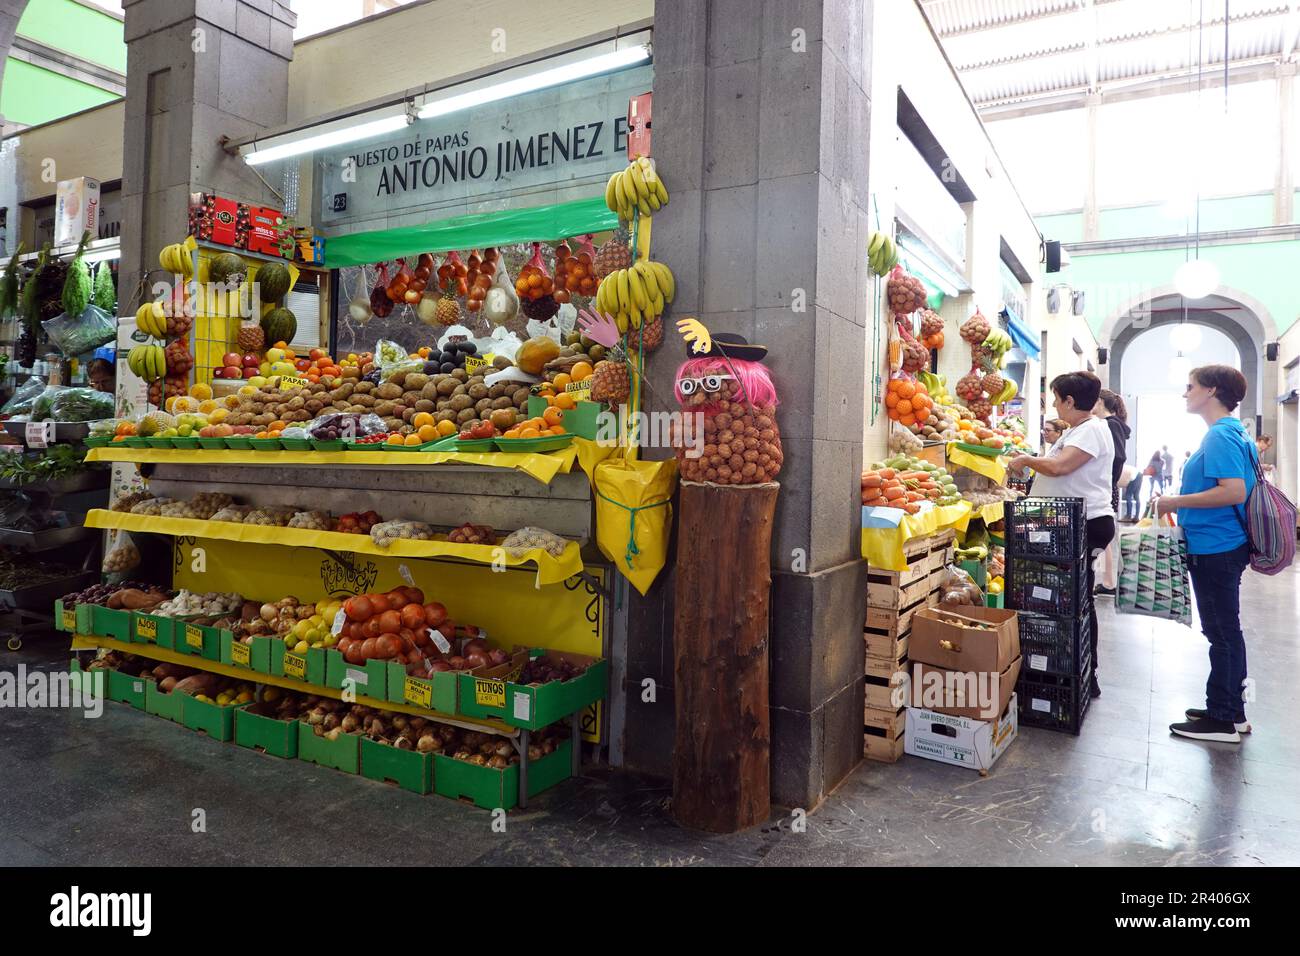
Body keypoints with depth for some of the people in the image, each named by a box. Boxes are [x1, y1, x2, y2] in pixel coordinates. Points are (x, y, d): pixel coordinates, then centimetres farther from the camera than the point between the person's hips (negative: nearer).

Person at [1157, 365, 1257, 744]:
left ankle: (1222, 720, 8)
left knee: (1221, 632, -1)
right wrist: (1182, 500, 17)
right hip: (1224, 546, 10)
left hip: (1215, 549, -10)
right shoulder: (1234, 432, 15)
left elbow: (1234, 491, -27)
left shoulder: (1220, 436, -17)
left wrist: (1177, 502, -19)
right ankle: (1232, 711, 27)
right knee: (1226, 631, 17)